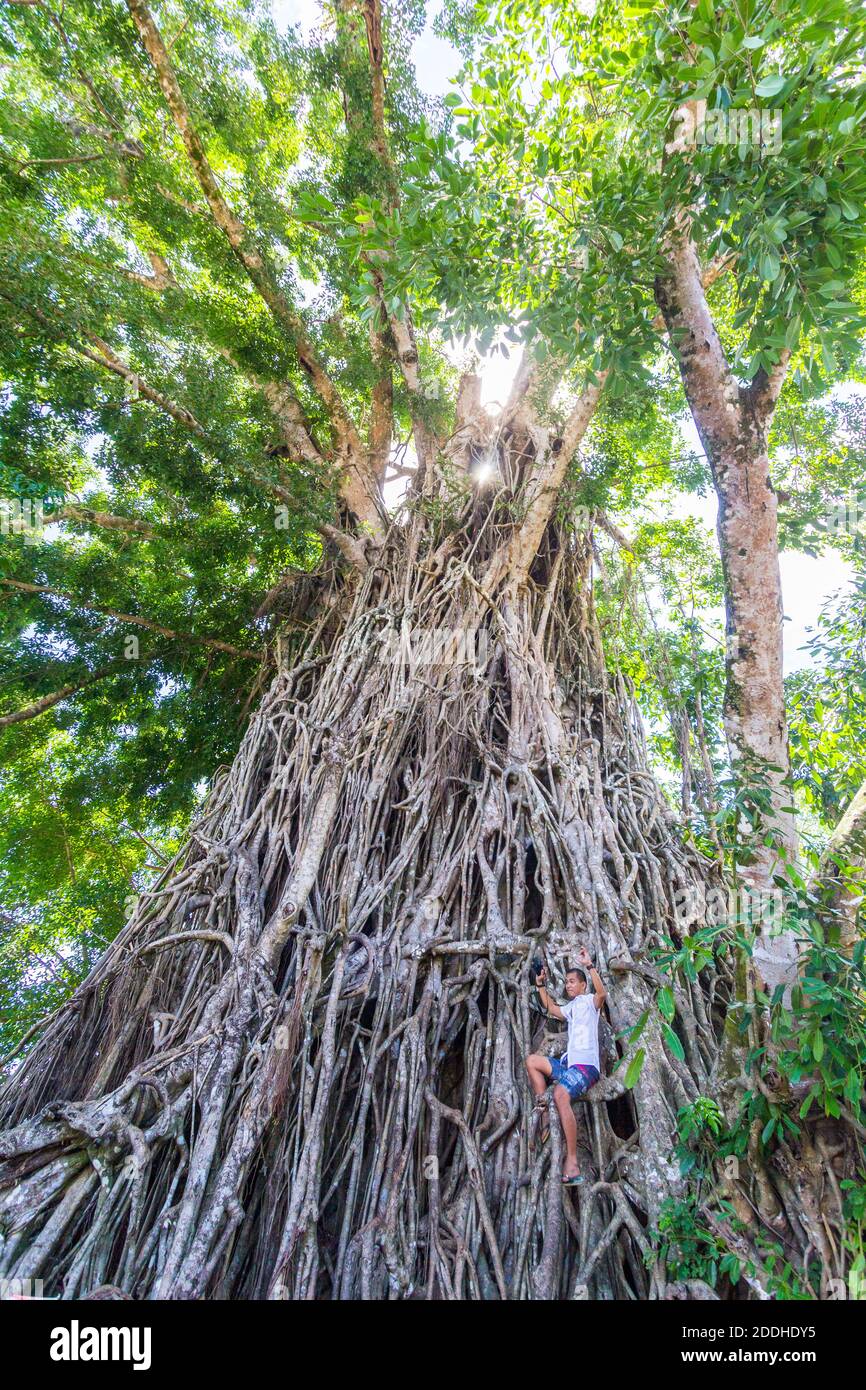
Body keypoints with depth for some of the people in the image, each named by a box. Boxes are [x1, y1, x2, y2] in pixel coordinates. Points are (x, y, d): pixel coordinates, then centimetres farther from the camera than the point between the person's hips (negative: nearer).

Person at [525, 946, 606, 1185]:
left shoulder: (589, 1001, 1)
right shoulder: (570, 1007, 25)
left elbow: (602, 993, -22)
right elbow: (550, 1008, 41)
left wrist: (589, 966, -29)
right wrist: (540, 986, 32)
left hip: (586, 1065, -9)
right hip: (567, 1063, 9)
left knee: (560, 1094, -32)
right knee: (532, 1060, 7)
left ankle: (572, 1163, -33)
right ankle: (543, 1112, 0)